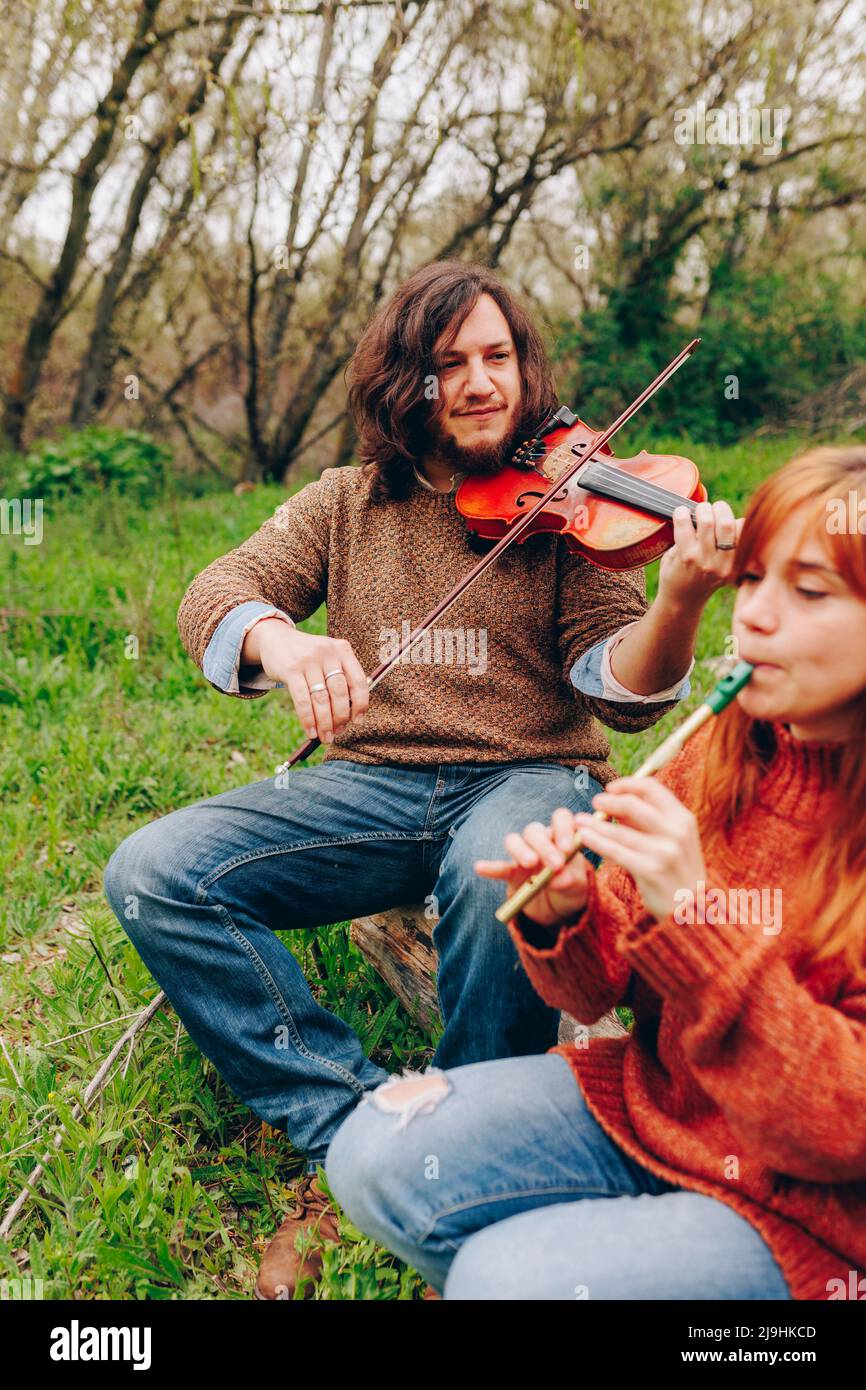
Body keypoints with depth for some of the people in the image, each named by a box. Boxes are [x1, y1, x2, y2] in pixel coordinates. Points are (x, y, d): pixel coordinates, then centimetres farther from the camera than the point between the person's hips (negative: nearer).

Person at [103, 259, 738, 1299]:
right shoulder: (348, 503, 10)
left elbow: (623, 693, -8)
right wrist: (283, 643, -27)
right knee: (151, 874, -17)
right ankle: (351, 1121, -13)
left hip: (530, 775, -3)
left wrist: (679, 600, -30)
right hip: (373, 782, 3)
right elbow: (216, 596, -3)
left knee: (498, 873, -39)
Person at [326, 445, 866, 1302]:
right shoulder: (722, 756, -2)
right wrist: (562, 919, -19)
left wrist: (689, 920, -31)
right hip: (646, 1098, 6)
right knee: (375, 1156, -9)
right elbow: (610, 990, 3)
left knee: (506, 1276, -23)